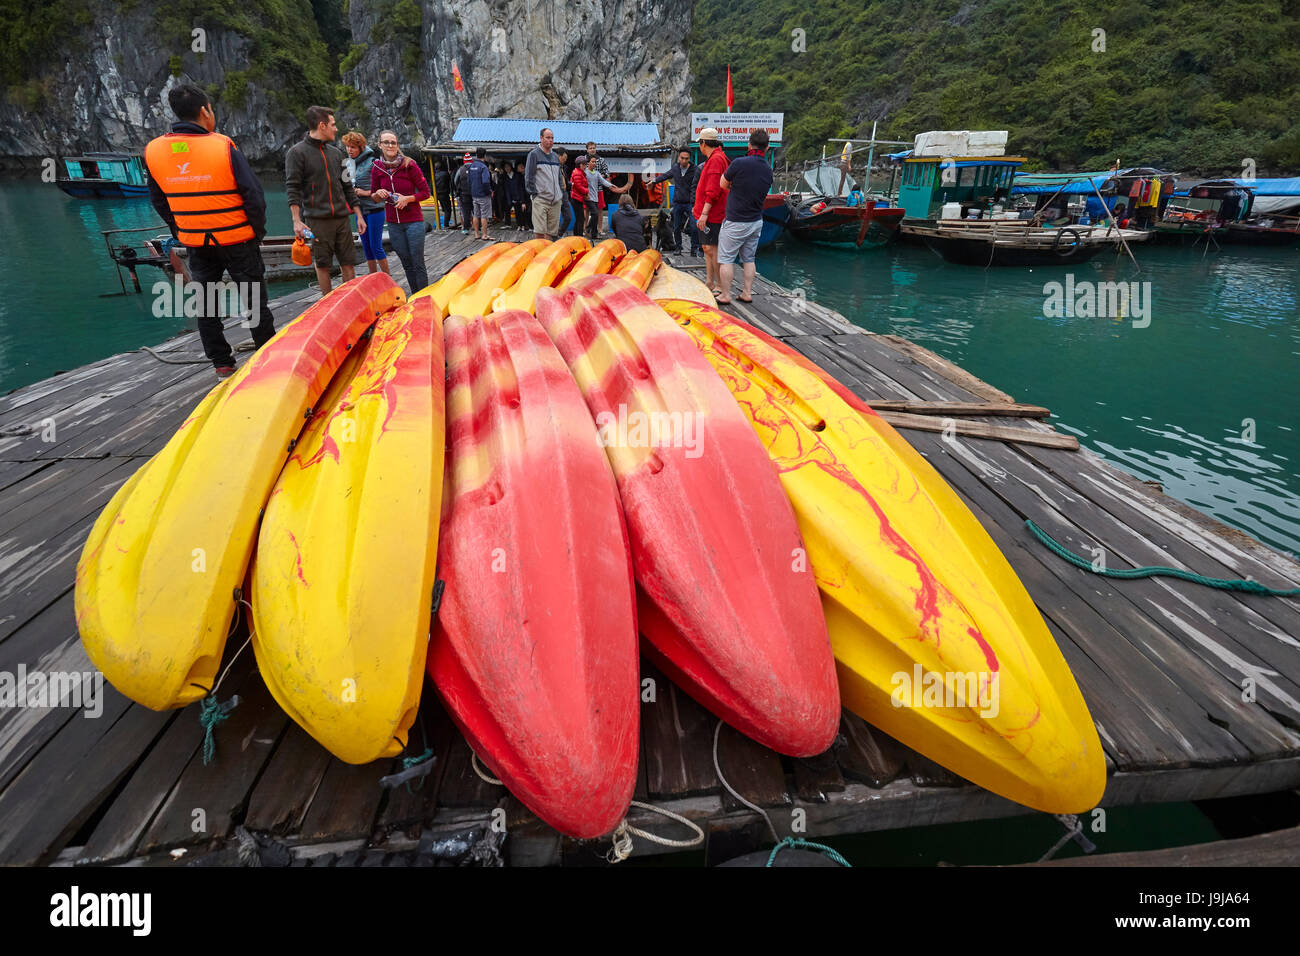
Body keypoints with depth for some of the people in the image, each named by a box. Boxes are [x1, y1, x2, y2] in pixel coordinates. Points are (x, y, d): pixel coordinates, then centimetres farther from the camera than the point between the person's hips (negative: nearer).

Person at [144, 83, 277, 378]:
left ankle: (221, 362, 20)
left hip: (195, 243, 4)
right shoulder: (224, 146, -15)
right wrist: (258, 230, -1)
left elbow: (158, 201, 9)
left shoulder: (153, 150, 0)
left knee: (205, 306, 15)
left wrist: (179, 232, 19)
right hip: (237, 241, -3)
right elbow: (253, 194, -15)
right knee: (255, 302, 9)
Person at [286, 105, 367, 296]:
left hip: (342, 217, 5)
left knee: (348, 262, 4)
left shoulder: (336, 152, 16)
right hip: (317, 219, -5)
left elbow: (347, 187, 20)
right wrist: (297, 221, -17)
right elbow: (292, 188, -7)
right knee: (322, 265, 1)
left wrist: (359, 215, 15)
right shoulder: (297, 152, -2)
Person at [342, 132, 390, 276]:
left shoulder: (372, 162, -9)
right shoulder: (348, 164, 10)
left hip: (374, 209, -7)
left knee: (376, 247, -6)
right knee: (367, 248, 9)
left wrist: (367, 193, -16)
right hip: (360, 210, 7)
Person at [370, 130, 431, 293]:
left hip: (414, 221, -4)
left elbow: (425, 192, -4)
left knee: (418, 264, -3)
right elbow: (374, 197, 14)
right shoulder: (377, 169, 3)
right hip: (393, 223, 4)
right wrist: (378, 194, -9)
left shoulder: (409, 165, -8)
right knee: (406, 264, 10)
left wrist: (407, 198, -18)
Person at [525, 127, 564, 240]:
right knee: (540, 231, -13)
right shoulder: (534, 154, 1)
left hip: (555, 200, 6)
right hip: (540, 198, -6)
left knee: (551, 231, 4)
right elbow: (528, 176, -3)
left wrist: (561, 192, 14)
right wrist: (534, 193, -10)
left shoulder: (555, 156, 19)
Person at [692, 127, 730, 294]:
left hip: (712, 214, -11)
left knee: (712, 249, -10)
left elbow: (713, 191, -22)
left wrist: (704, 213, -25)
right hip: (707, 213, 11)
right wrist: (698, 207, 26)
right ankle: (710, 282, 20)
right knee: (707, 248, 14)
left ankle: (722, 286, -7)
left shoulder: (716, 159, -14)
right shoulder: (713, 158, 18)